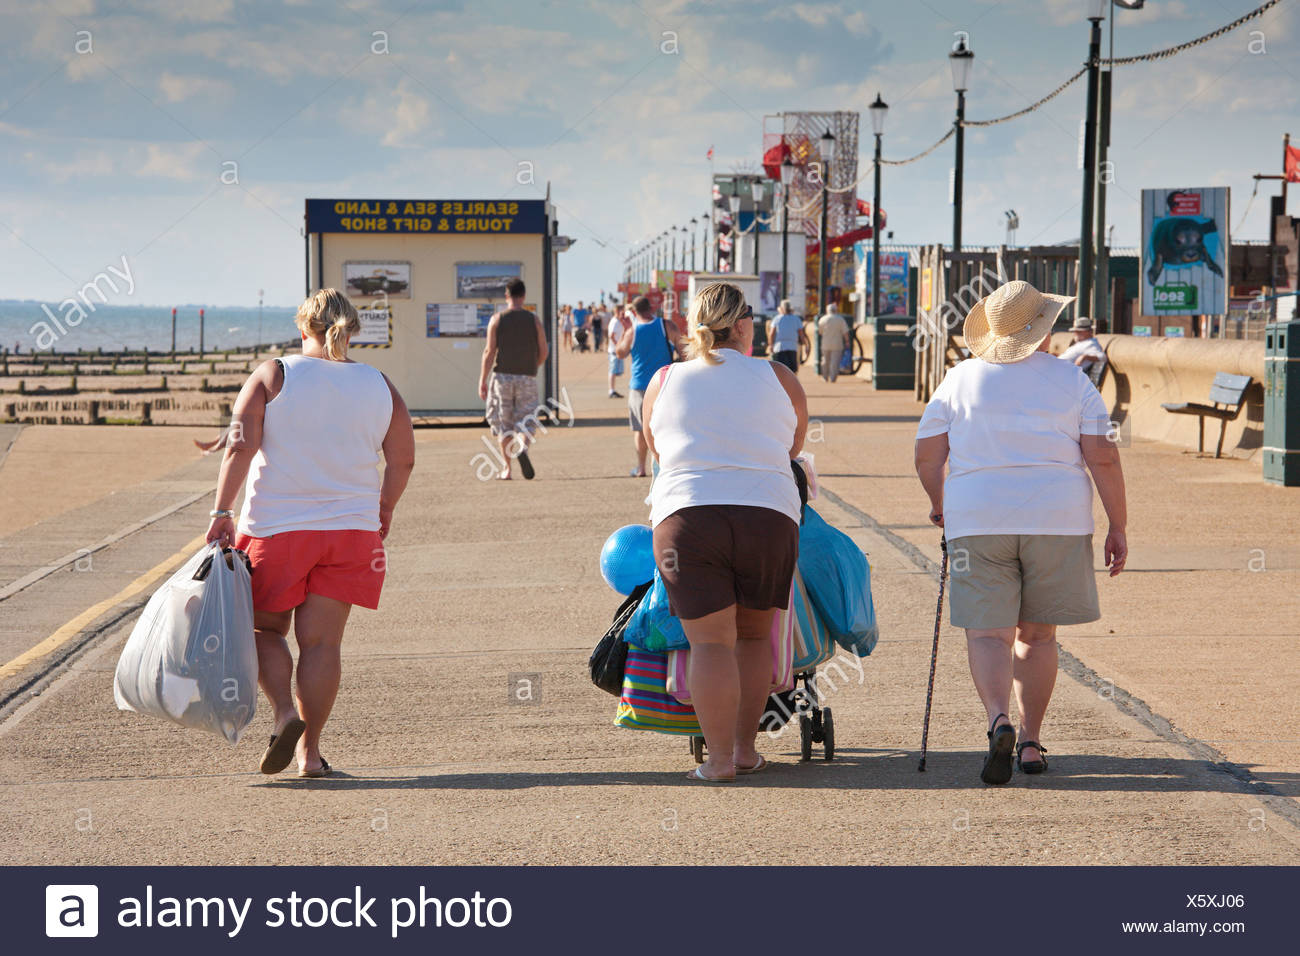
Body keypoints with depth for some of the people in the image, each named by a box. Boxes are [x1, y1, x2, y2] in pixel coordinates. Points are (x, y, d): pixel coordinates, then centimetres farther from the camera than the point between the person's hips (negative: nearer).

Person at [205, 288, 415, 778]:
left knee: (265, 627, 14)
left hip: (276, 526, -2)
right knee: (321, 641, 5)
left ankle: (285, 712, -8)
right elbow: (402, 460, 8)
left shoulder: (272, 376, -3)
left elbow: (240, 446, -11)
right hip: (352, 527, 2)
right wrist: (383, 510, 22)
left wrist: (221, 511, -9)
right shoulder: (379, 385, 5)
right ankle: (309, 749, 5)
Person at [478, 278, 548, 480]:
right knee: (526, 420, 5)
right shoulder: (534, 320, 3)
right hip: (527, 378, 1)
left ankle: (506, 468, 3)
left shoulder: (497, 319, -1)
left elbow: (489, 352, -5)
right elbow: (543, 352, 3)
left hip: (502, 376, -1)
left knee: (503, 424, 7)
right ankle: (522, 448, -27)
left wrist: (482, 380, -1)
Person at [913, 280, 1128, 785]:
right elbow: (1103, 458, -3)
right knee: (1037, 634, 14)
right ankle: (1031, 741, 14)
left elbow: (926, 456, 3)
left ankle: (998, 720, -27)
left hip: (979, 520, -1)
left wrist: (940, 503, 21)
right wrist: (1117, 528, 3)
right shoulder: (1071, 380, 4)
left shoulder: (961, 379, 5)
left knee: (988, 634, -2)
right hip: (1057, 518, 1)